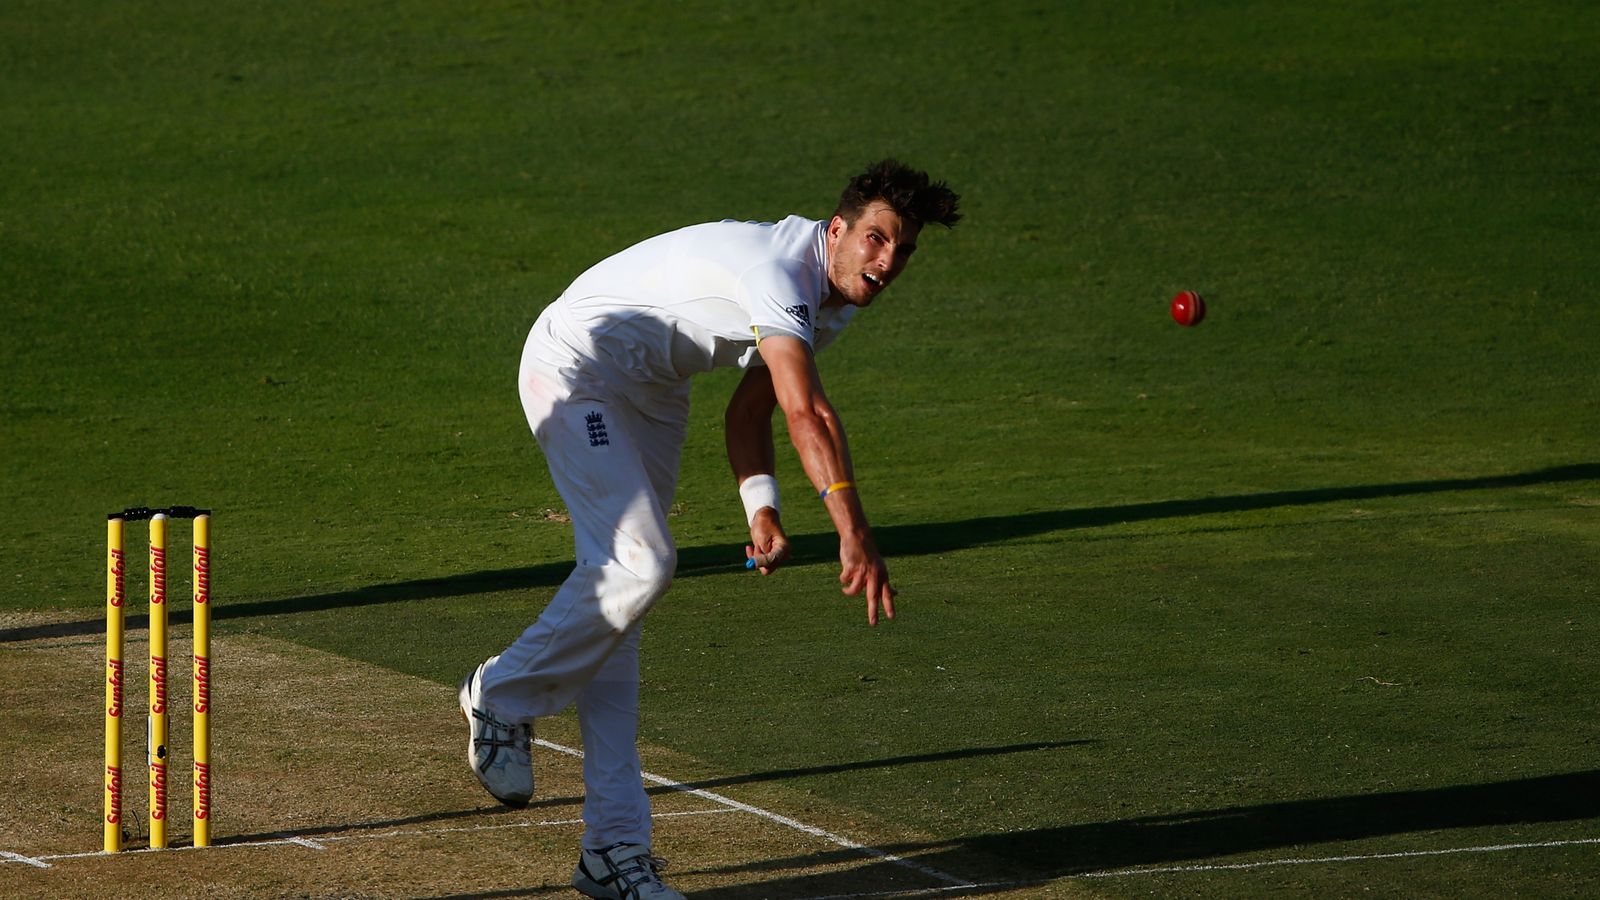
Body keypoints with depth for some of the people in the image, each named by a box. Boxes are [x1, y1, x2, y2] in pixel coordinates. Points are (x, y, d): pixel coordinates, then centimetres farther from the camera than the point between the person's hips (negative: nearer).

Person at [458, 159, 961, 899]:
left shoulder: (833, 303, 1)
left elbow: (751, 408, 8)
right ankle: (501, 696, 2)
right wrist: (854, 537, -54)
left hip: (650, 394, 9)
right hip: (576, 364, -9)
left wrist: (761, 506, -9)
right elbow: (806, 413, -45)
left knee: (614, 592, 4)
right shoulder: (778, 270, -31)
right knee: (638, 566, -24)